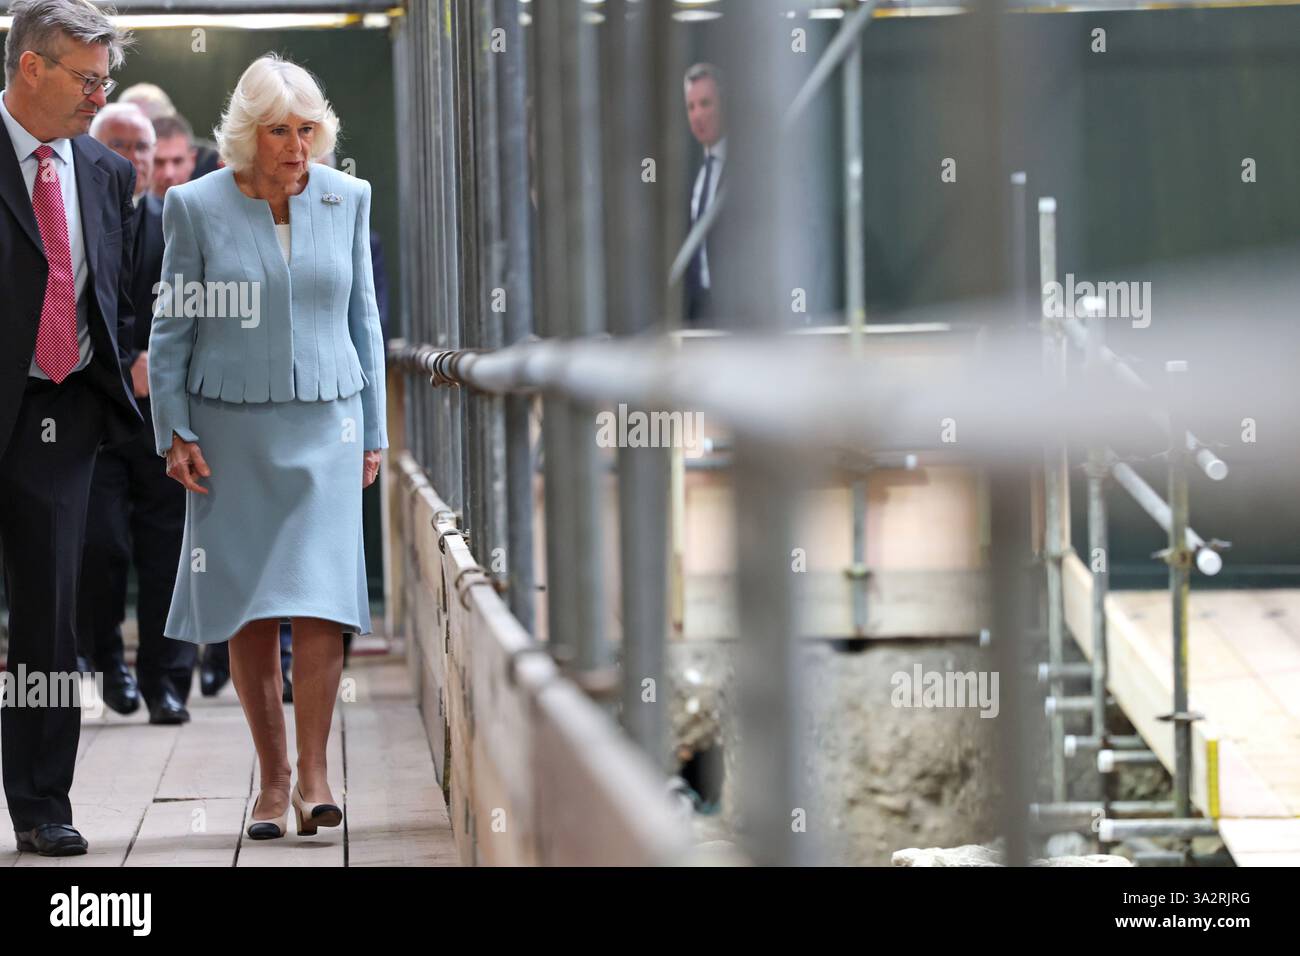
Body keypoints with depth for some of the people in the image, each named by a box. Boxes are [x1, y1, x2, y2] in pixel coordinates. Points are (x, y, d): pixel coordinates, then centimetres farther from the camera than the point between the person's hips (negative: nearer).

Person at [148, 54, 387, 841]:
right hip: (232, 427, -1)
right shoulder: (197, 207, -2)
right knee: (249, 611, 2)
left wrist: (374, 431, 10)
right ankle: (273, 777, 11)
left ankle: (314, 773, -4)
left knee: (320, 598, -10)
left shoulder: (347, 199, 4)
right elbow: (173, 328, 3)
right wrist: (176, 431, -3)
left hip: (324, 424, 1)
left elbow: (362, 319, 10)